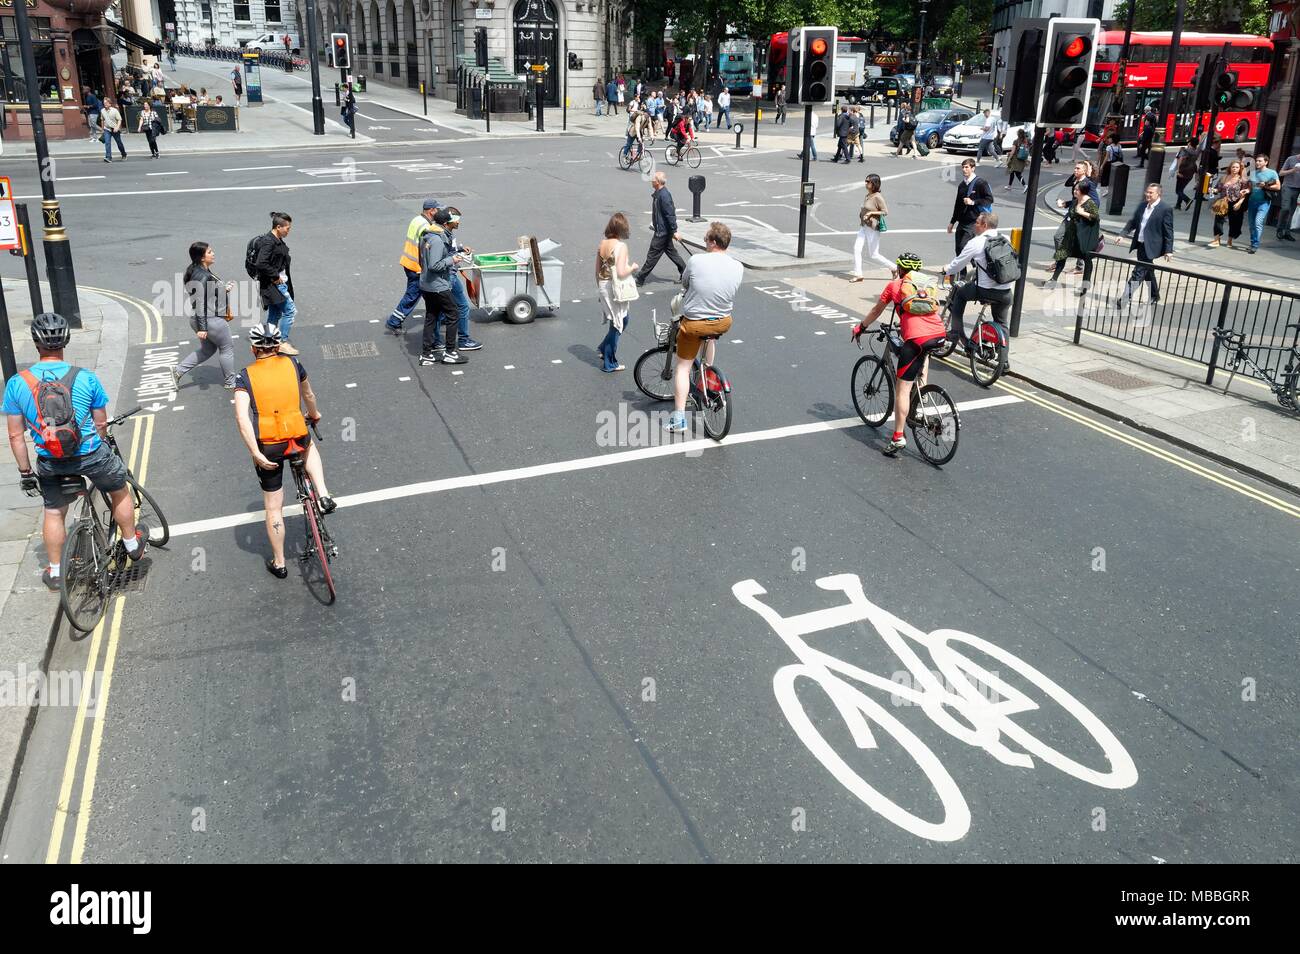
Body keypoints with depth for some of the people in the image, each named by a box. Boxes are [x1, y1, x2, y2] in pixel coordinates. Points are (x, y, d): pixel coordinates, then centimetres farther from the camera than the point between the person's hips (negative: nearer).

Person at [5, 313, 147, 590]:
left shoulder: (16, 383, -9)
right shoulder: (86, 378, -12)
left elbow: (16, 435, -4)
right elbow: (101, 424, 0)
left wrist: (25, 471, 8)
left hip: (50, 463, 2)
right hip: (90, 455, -2)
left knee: (54, 512, 22)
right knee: (120, 492, 26)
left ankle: (55, 572, 34)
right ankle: (132, 544, 41)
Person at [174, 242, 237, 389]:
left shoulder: (203, 271, 8)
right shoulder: (202, 276, -22)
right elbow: (200, 303, -25)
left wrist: (224, 289, 11)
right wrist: (202, 328, -25)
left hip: (203, 320, 10)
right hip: (211, 320, -10)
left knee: (207, 349, 24)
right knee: (227, 348, 8)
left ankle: (179, 371, 21)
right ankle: (229, 383, 22)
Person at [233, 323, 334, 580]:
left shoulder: (246, 376, 0)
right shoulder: (292, 364, 6)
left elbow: (242, 417, -14)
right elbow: (308, 395, 23)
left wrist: (256, 454, -14)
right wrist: (314, 415, 44)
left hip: (268, 447, -1)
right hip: (297, 439, 1)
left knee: (273, 508, 14)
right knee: (310, 447, 40)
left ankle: (279, 563, 24)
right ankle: (323, 495, 18)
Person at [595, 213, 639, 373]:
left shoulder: (602, 244, 3)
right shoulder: (621, 246, -18)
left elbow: (597, 271, 9)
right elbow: (621, 272, -25)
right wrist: (633, 267, -6)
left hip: (604, 287, 7)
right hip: (616, 289, -7)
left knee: (622, 320, 23)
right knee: (617, 324, 7)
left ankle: (604, 348, 23)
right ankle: (609, 363, 13)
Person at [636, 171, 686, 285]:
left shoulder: (664, 195, -22)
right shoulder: (658, 194, 9)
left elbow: (670, 214, -24)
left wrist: (674, 231, -23)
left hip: (662, 231, -10)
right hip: (662, 230, 10)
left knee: (653, 254, -2)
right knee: (670, 251, 17)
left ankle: (640, 279, 5)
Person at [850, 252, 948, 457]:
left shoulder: (895, 285, 14)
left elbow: (876, 311, 24)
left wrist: (861, 327, 42)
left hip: (917, 338, -5)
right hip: (939, 333, 5)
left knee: (902, 389, -1)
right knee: (923, 355, 40)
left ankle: (898, 438, -6)